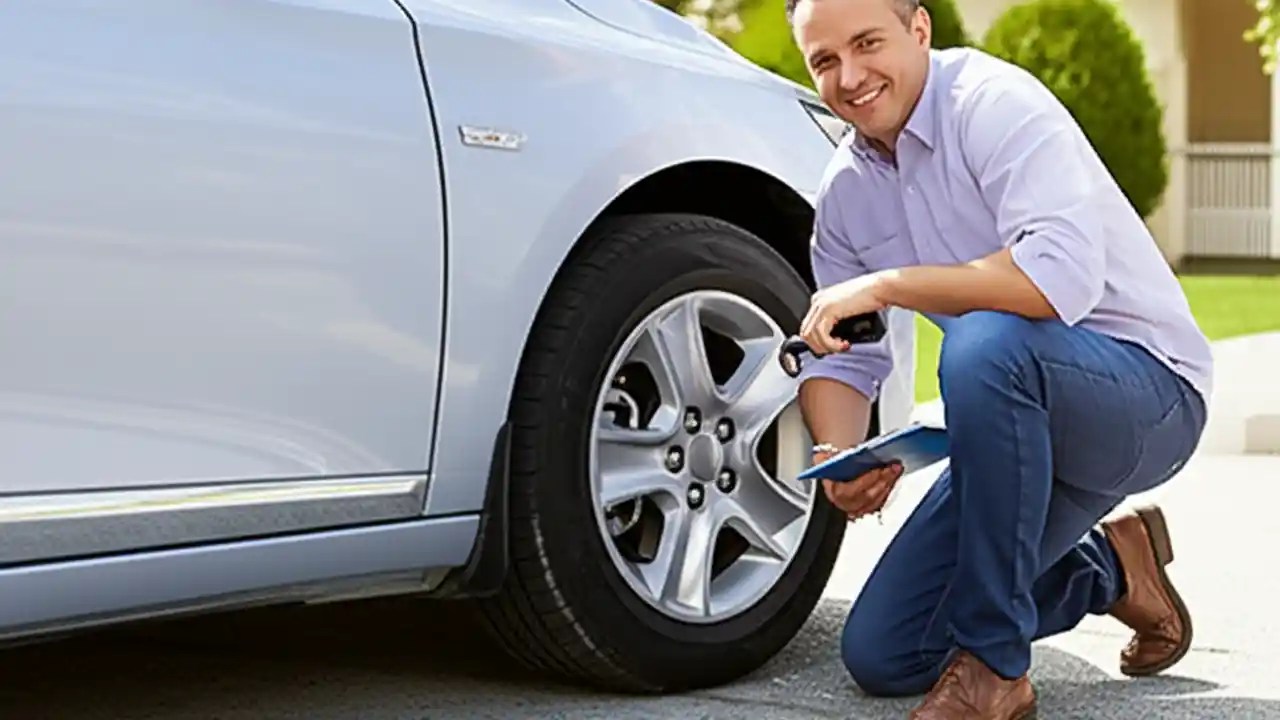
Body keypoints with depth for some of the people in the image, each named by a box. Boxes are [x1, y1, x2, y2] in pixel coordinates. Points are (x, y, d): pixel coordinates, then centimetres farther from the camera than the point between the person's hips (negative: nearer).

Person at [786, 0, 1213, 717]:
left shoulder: (996, 102, -19)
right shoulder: (845, 189, 3)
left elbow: (1063, 275, -35)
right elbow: (843, 359, 6)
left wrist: (885, 285, -29)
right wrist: (838, 458, -15)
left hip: (1150, 393, -8)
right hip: (1024, 407, 8)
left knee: (985, 343, -40)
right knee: (881, 656, 3)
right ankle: (1110, 569, 25)